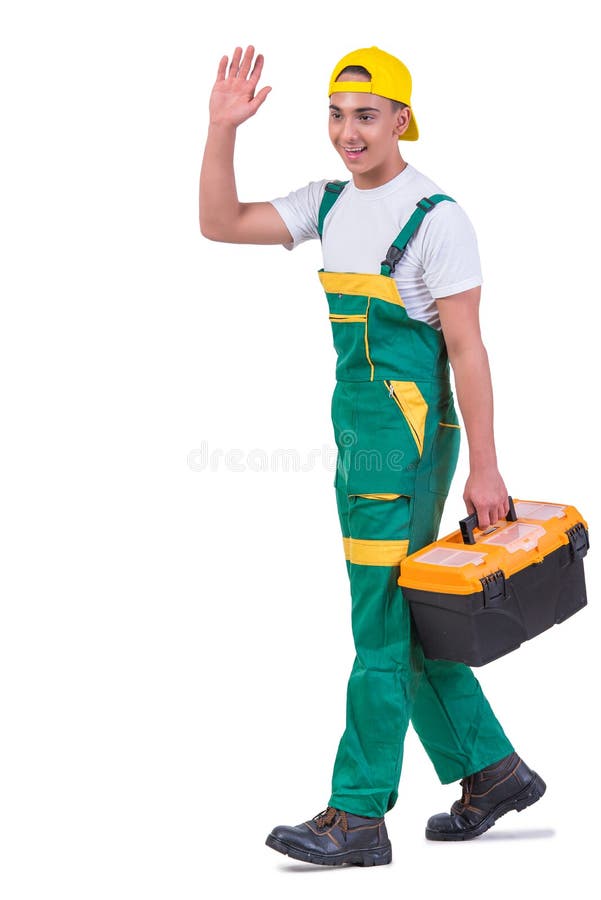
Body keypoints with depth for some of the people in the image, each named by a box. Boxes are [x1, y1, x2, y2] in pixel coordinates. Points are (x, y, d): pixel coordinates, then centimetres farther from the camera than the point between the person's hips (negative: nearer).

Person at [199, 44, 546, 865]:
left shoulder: (436, 217, -11)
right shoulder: (330, 205, 11)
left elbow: (467, 348, -13)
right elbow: (220, 224, 12)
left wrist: (484, 467, -14)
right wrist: (222, 129, 0)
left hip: (409, 434, -8)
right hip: (355, 430, 8)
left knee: (380, 624, -5)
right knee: (402, 620, 14)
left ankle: (358, 817, 2)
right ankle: (491, 771, 27)